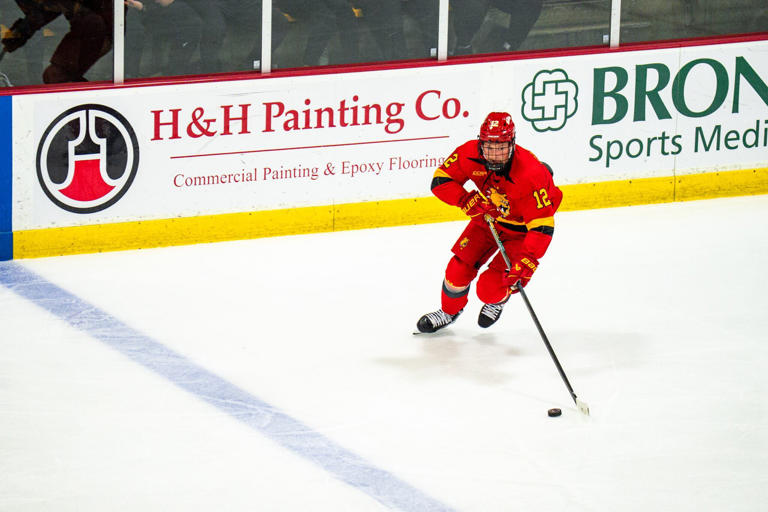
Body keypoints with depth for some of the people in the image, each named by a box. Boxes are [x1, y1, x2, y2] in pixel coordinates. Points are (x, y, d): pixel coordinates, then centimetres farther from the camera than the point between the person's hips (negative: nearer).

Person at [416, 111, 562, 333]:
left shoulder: (531, 175, -37)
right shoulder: (471, 154, -24)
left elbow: (542, 226, -36)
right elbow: (440, 180, -15)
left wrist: (526, 261, -45)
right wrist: (467, 200, -31)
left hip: (522, 230, -5)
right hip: (488, 219, 5)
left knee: (489, 287, -14)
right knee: (459, 268, -2)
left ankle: (498, 300, 25)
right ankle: (449, 311, 30)